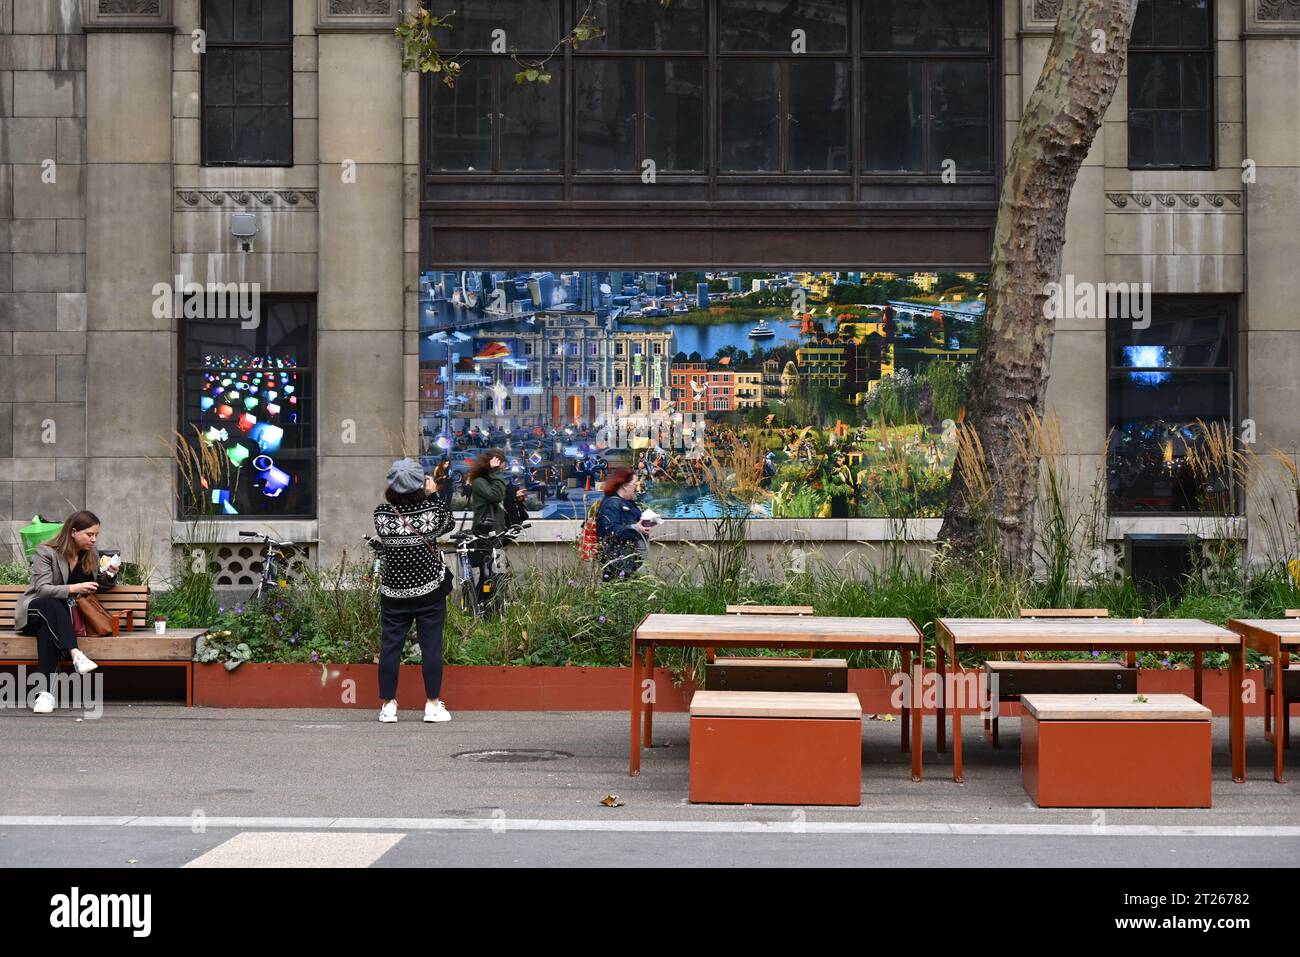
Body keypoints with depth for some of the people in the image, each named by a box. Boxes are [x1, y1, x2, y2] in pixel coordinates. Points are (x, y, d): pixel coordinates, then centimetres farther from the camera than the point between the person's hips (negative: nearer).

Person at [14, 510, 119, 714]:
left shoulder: (92, 556, 13)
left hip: (63, 615, 3)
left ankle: (45, 692, -49)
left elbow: (98, 587, 27)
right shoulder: (46, 552, -5)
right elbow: (42, 589, -15)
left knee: (48, 629, -36)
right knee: (51, 604, -40)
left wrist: (109, 576, 3)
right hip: (33, 612, -3)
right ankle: (75, 655, -56)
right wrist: (73, 588, -29)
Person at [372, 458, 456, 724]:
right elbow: (449, 523, 9)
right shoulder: (431, 511, -12)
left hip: (393, 593, 1)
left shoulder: (381, 514, -10)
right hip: (430, 591, -1)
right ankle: (433, 705, 8)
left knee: (390, 646, 7)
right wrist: (434, 495, 13)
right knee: (431, 645, 5)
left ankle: (387, 705, 9)